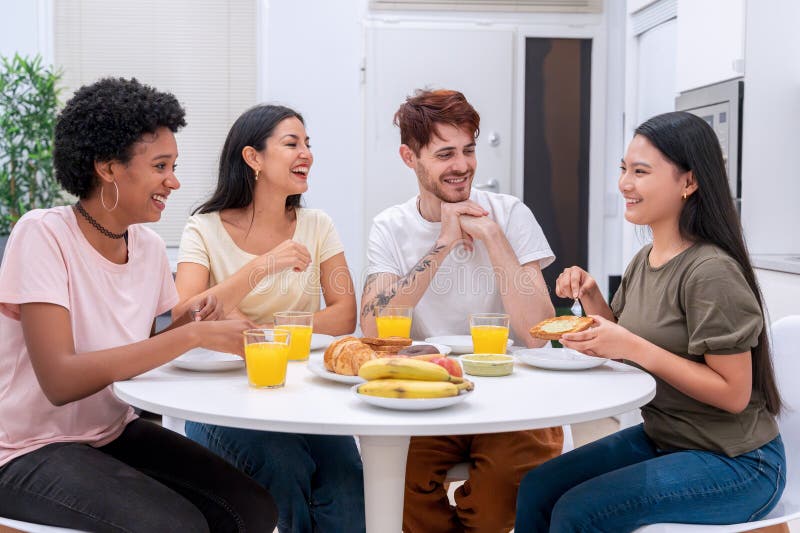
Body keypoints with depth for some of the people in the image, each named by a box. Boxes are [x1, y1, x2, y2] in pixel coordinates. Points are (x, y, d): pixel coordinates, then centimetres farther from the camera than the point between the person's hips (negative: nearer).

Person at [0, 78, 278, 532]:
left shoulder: (150, 247, 1)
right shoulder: (43, 235, -17)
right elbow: (60, 381, -28)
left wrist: (192, 320, -14)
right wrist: (192, 335, -31)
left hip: (117, 433, 6)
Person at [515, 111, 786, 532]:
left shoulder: (711, 272, -22)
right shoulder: (644, 260, 4)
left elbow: (734, 393, -22)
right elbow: (623, 344, 14)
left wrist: (632, 346, -28)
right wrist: (590, 296, -4)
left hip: (735, 464, -8)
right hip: (661, 437, 8)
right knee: (535, 490, -4)